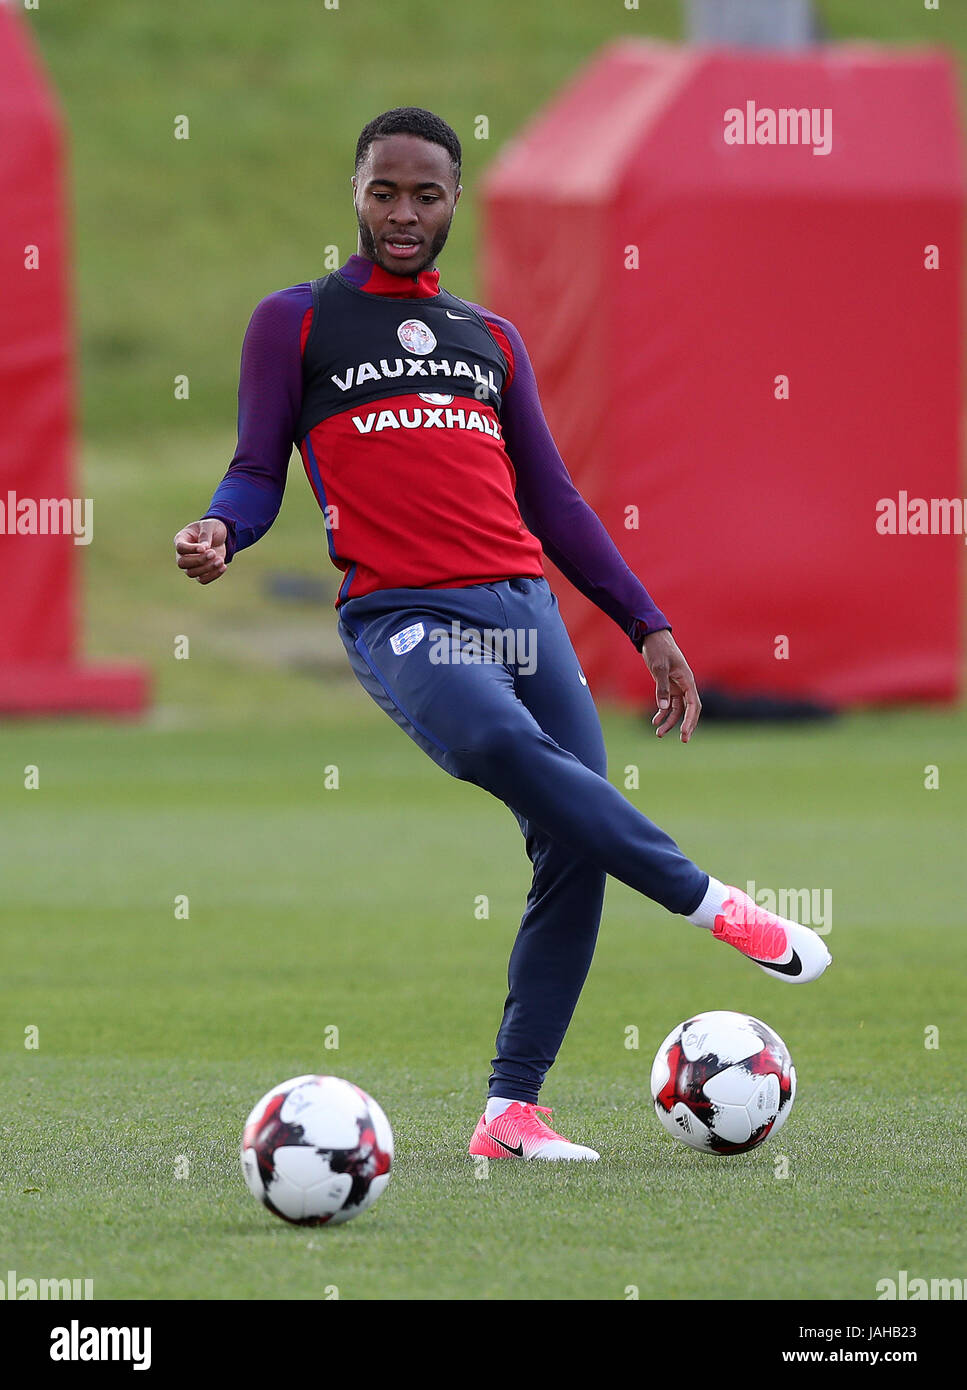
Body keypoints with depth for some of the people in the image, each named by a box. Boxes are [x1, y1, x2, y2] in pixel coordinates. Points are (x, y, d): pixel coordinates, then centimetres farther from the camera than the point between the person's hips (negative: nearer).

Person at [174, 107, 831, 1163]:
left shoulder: (491, 338, 22)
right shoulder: (296, 322, 11)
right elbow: (258, 473, 7)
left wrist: (648, 626, 18)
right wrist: (219, 535, -16)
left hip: (525, 604, 5)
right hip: (402, 618, -5)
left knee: (574, 853, -6)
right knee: (500, 742, -36)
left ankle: (511, 1110, -1)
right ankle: (710, 904, -27)